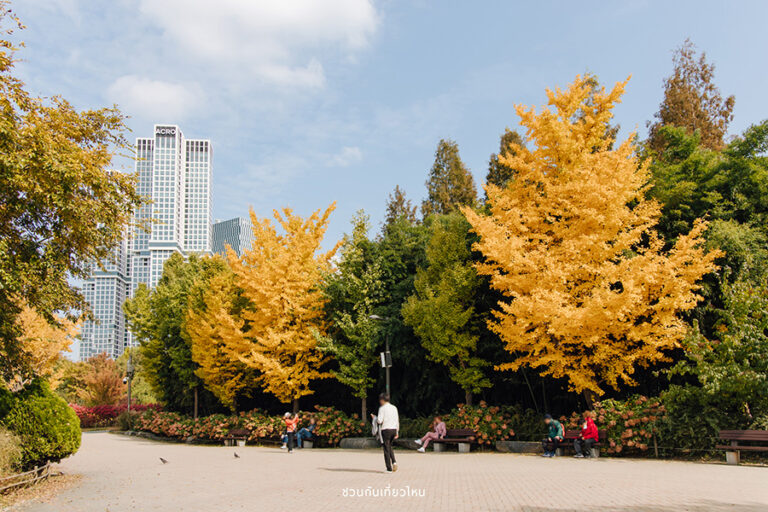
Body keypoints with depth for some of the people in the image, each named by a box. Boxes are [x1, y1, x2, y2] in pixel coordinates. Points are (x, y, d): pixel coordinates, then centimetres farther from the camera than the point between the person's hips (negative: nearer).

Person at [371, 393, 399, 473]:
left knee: (386, 449, 1)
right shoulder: (394, 408, 11)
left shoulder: (382, 408, -7)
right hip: (393, 429, 6)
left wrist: (374, 417, 7)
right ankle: (394, 462, 1)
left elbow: (379, 421, -13)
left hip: (385, 430, -6)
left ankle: (389, 468, 2)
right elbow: (397, 420, 12)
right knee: (389, 446, 22)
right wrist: (397, 432, 17)